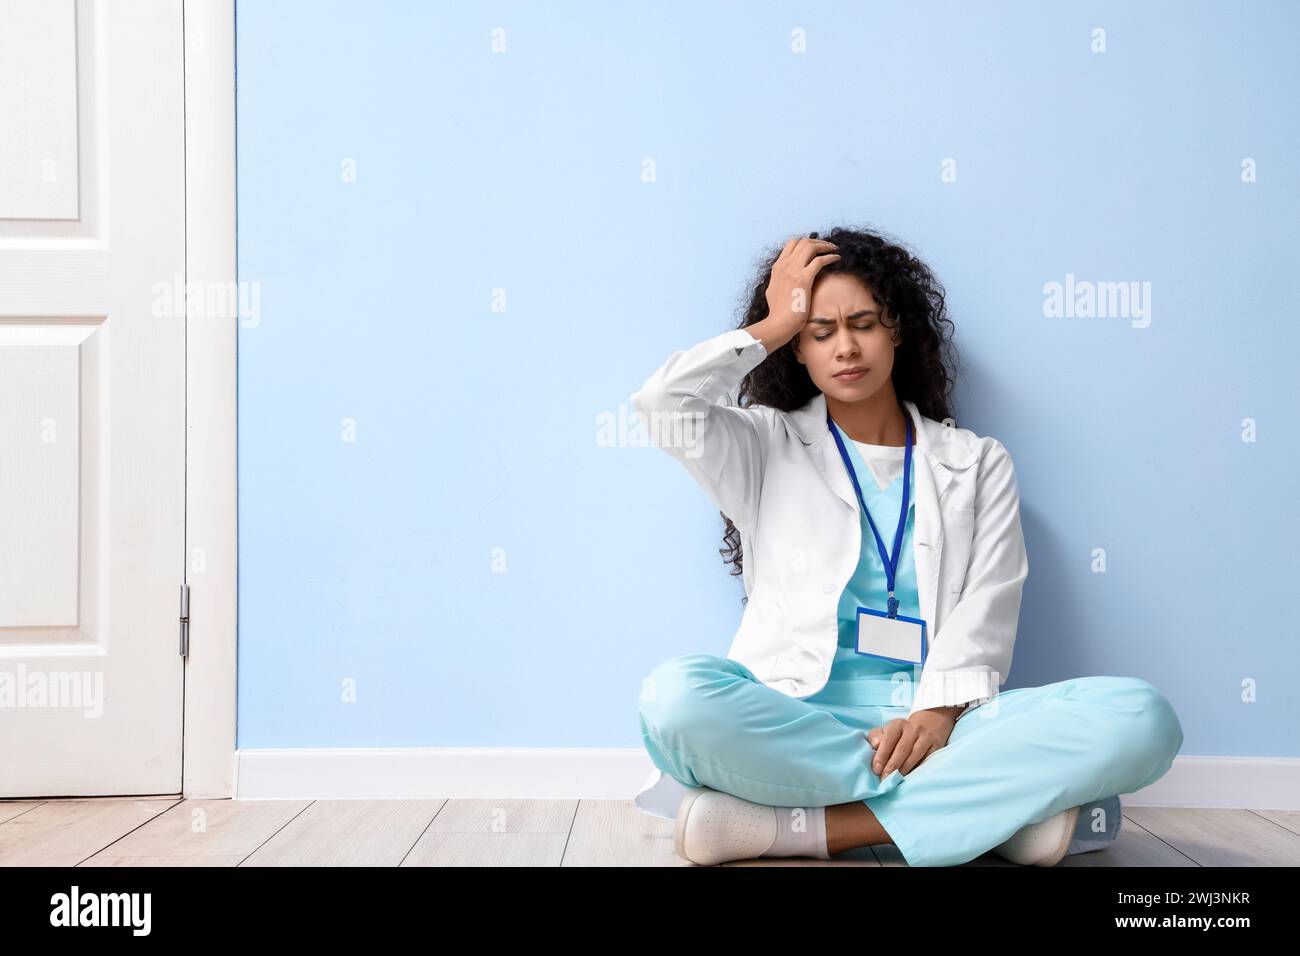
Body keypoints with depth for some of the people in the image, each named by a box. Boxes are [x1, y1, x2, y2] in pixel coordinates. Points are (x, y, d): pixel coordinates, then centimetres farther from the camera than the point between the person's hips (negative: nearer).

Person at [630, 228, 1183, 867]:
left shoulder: (976, 463, 18)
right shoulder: (767, 447, 17)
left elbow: (986, 607, 5)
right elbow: (662, 403, -2)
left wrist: (939, 712, -14)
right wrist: (775, 325, 8)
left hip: (936, 723, 1)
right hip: (792, 720, -1)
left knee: (1139, 716, -25)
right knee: (676, 696, -36)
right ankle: (997, 807, -26)